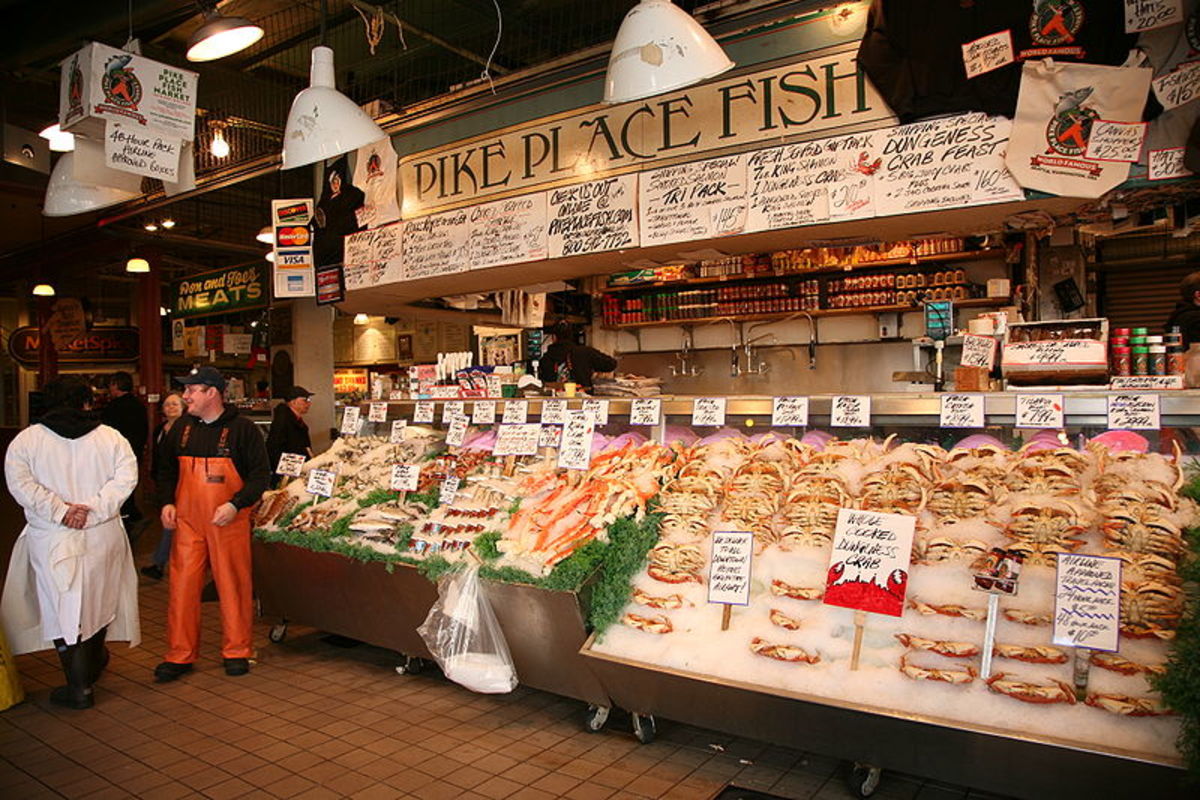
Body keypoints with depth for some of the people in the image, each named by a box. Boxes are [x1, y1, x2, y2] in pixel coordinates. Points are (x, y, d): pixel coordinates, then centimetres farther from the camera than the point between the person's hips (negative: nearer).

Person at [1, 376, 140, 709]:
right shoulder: (111, 437, -1)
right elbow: (126, 476, -11)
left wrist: (59, 511, -13)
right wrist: (93, 509, -14)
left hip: (51, 540, -2)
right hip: (102, 535, 2)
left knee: (62, 607, 4)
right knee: (98, 600, 19)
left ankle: (79, 686, 4)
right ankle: (93, 665, 39)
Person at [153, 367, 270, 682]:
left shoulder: (242, 429, -5)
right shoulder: (181, 429, 10)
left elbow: (261, 474, -6)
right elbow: (166, 470, 21)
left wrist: (236, 504, -18)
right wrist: (167, 502, 5)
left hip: (230, 523, -4)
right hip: (187, 522, 4)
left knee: (233, 586, 3)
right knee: (182, 585, 4)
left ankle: (236, 652, 18)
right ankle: (180, 656, 17)